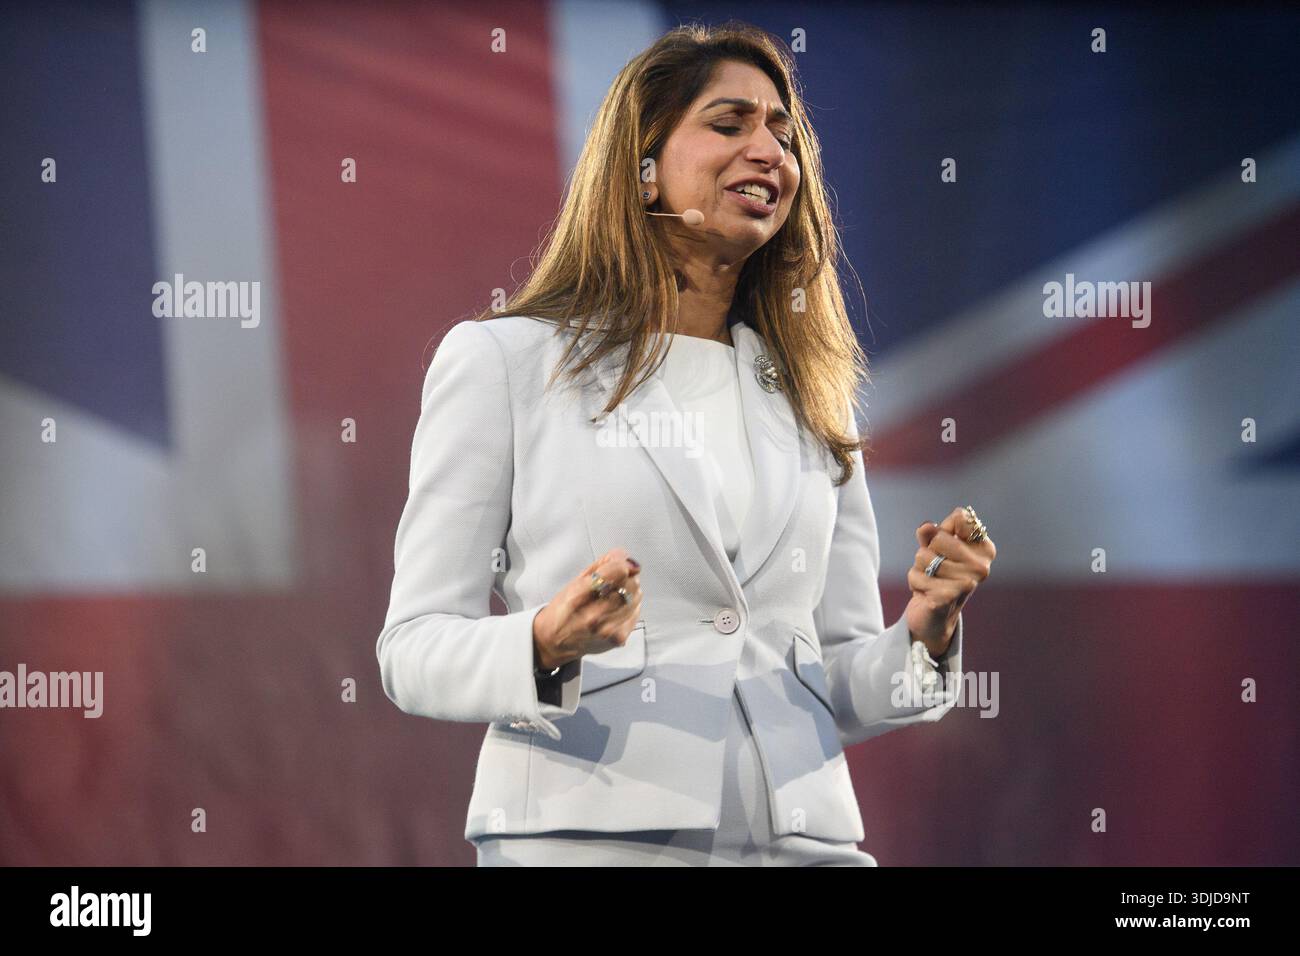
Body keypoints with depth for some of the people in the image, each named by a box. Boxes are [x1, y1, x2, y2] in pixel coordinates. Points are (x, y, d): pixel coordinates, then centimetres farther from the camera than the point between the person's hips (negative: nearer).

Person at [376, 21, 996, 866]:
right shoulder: (502, 362, 2)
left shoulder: (811, 395, 15)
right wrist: (546, 645, -20)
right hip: (586, 833, -3)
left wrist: (924, 637, -5)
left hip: (799, 835, 4)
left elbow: (842, 687, 14)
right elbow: (414, 650, -2)